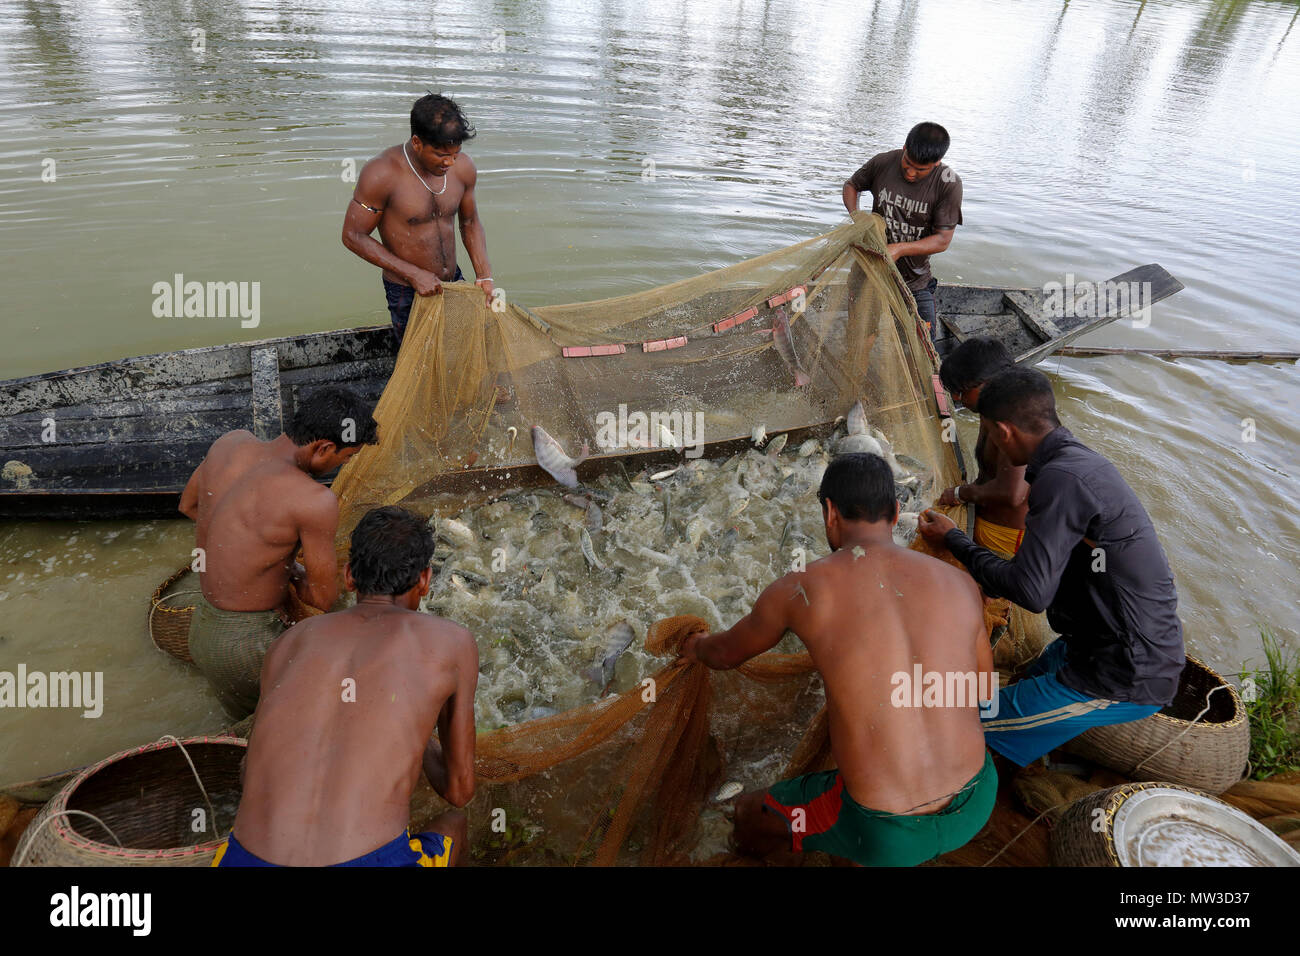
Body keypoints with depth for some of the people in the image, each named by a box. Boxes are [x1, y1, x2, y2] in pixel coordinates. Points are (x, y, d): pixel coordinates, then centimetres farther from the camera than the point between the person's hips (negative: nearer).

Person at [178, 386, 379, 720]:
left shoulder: (230, 442, -5)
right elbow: (324, 597, -16)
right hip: (249, 644, -9)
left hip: (203, 626, 9)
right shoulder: (316, 501, -28)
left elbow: (188, 505, 15)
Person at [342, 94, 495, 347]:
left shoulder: (463, 167, -7)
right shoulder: (381, 174, -22)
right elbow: (353, 236, -15)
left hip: (454, 281, 5)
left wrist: (484, 275, -3)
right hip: (407, 295, -5)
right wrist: (414, 274, -20)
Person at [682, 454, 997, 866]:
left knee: (749, 816, 23)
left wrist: (697, 646, 35)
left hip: (887, 833, -4)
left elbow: (726, 654, 11)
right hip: (976, 803, 5)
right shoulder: (959, 582, -2)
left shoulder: (798, 590, -10)